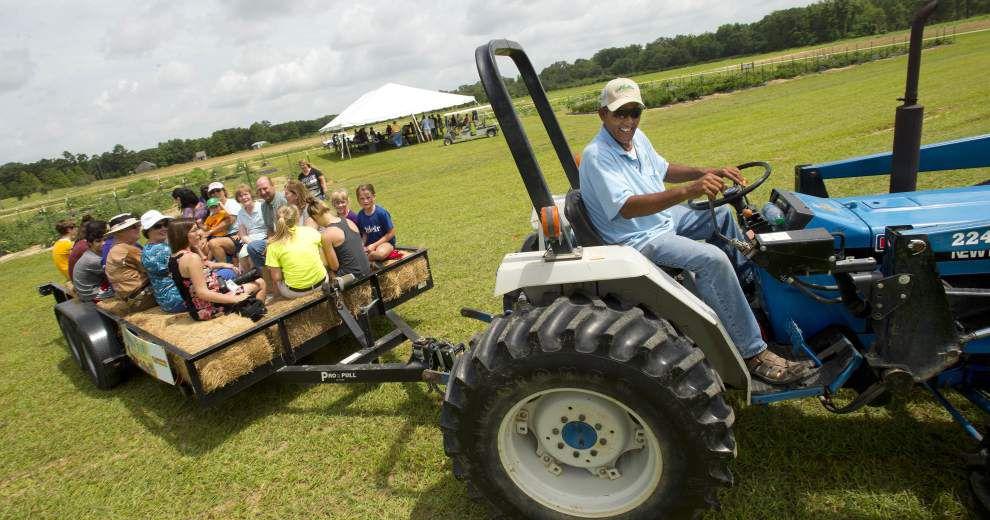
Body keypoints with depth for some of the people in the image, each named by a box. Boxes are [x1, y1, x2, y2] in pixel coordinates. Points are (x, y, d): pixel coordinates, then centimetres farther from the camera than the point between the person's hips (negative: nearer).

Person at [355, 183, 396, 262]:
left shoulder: (381, 212, -17)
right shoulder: (360, 215, -3)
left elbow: (391, 233, -13)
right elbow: (364, 233, 9)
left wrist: (374, 245, -15)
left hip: (386, 241, -3)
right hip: (370, 244, 4)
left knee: (381, 253, -37)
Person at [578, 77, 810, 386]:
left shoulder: (637, 138, 3)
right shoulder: (597, 156, -24)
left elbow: (663, 170, 19)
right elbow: (627, 207, -37)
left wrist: (706, 173, 3)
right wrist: (689, 190, -45)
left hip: (663, 218, 10)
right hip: (636, 240, -10)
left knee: (721, 214, 21)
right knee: (713, 259, -27)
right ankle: (753, 354, -18)